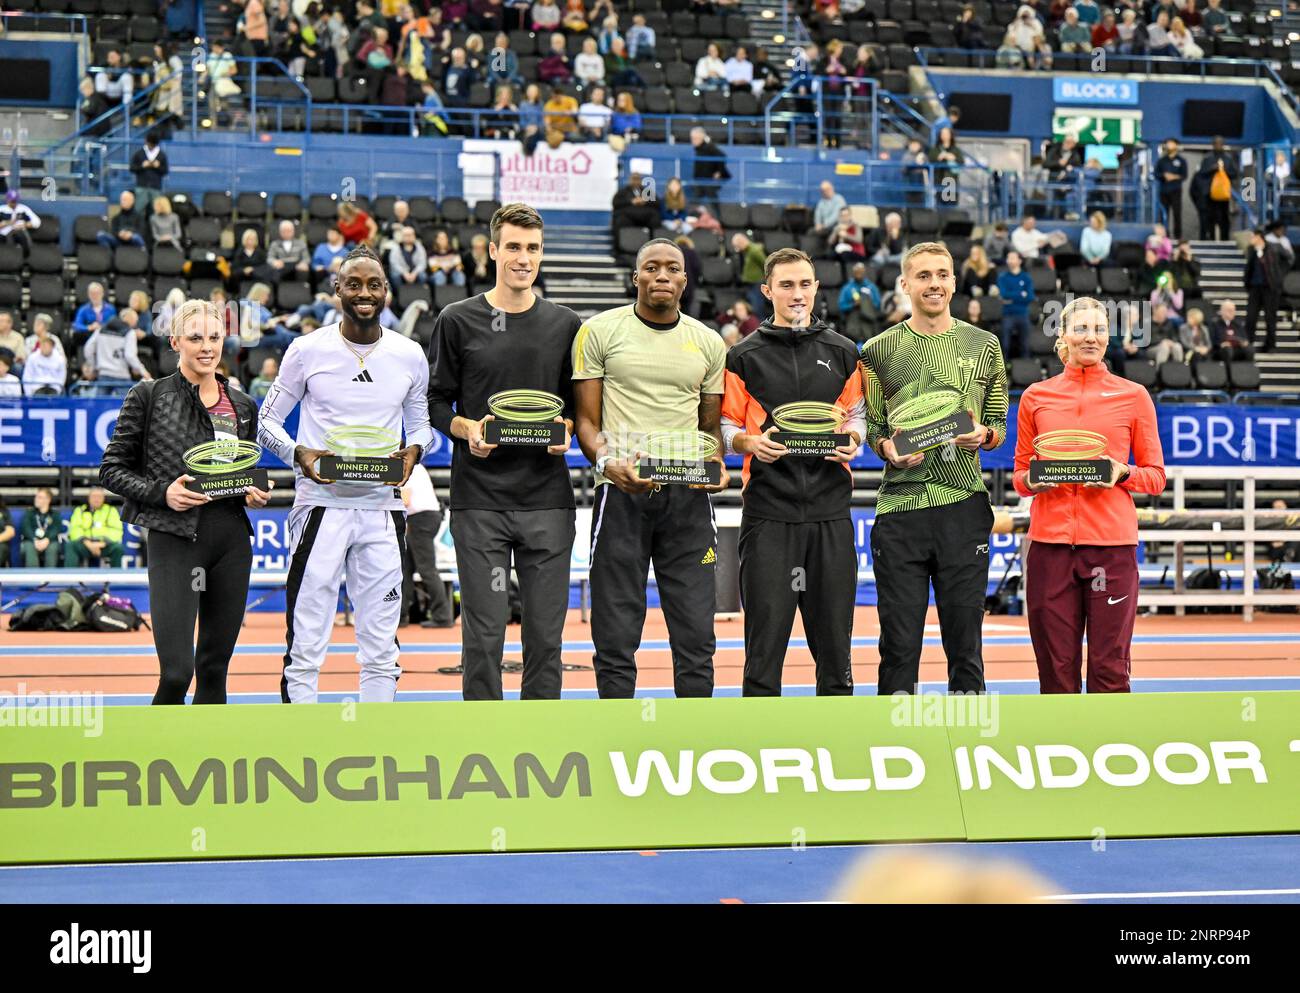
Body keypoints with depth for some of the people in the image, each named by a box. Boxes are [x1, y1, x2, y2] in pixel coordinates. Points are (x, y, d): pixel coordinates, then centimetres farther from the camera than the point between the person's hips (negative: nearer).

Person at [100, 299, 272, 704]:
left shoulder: (243, 406, 12)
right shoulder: (149, 396, -1)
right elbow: (112, 469, 0)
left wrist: (255, 493, 2)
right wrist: (162, 493, -14)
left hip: (232, 540, 5)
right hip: (175, 539, -5)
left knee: (215, 667, 9)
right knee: (176, 673, -13)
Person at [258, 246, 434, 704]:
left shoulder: (409, 355, 7)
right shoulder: (307, 350, 0)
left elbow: (422, 423, 17)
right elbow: (267, 420, 5)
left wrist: (414, 451, -6)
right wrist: (298, 453, -14)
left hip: (382, 507, 3)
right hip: (321, 505, -3)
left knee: (381, 645, 7)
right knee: (306, 641, -4)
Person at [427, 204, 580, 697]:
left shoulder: (565, 325, 11)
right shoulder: (458, 321, 3)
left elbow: (581, 403, 16)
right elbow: (435, 401, 6)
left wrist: (566, 428, -4)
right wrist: (465, 428, -13)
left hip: (548, 498, 2)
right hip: (479, 496, -2)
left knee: (546, 632, 5)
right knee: (484, 632, -2)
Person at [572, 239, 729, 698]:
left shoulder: (708, 343, 13)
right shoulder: (599, 331, 3)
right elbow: (586, 420, 2)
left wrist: (717, 466, -3)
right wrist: (609, 463, -17)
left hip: (688, 495, 3)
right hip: (622, 491, -3)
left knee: (696, 634, 2)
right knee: (617, 634, 0)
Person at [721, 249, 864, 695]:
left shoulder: (843, 352, 12)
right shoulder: (745, 356, 4)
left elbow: (855, 414, 17)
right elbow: (726, 428, 6)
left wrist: (852, 439, -4)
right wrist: (750, 443, -14)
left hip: (830, 509, 2)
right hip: (768, 511, -2)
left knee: (834, 632, 5)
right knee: (766, 629, -3)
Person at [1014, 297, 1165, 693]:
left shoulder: (1133, 396, 7)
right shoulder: (1035, 397, 10)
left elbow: (1156, 476, 10)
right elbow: (1019, 474, 17)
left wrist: (1122, 474, -10)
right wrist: (1032, 480, -5)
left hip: (1112, 542, -1)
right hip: (1050, 541, 1)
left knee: (1110, 667, -4)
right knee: (1056, 668, 1)